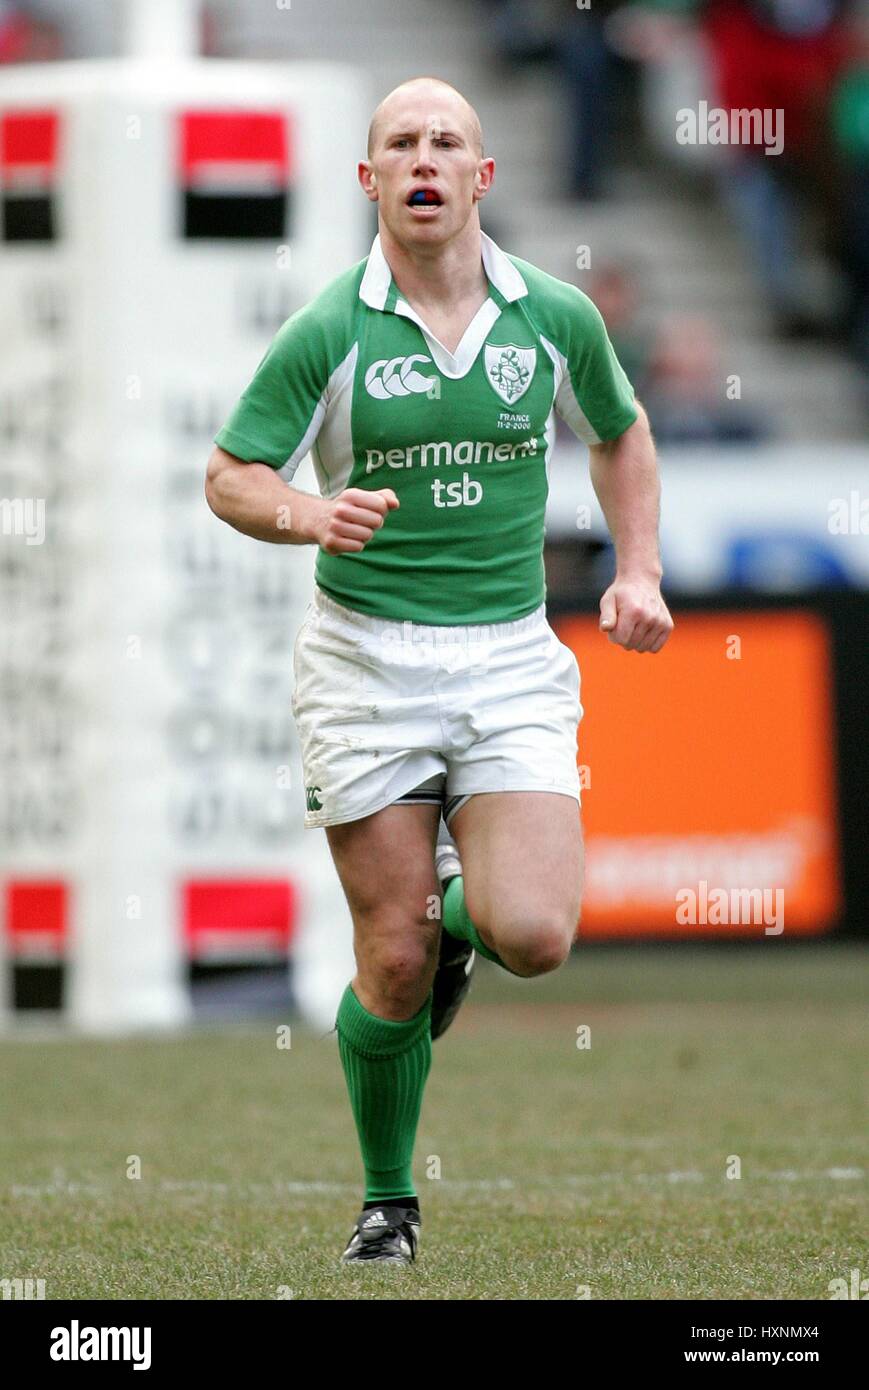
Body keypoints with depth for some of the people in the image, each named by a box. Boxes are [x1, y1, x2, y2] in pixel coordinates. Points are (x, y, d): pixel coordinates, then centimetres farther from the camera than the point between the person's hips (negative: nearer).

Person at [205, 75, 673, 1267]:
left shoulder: (555, 318, 2)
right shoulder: (326, 333, -6)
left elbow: (621, 433, 20)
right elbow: (229, 478, -2)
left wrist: (637, 573, 9)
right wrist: (305, 512, -23)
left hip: (511, 659, 2)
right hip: (365, 663, -2)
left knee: (535, 935, -15)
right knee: (393, 965, -3)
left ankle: (459, 911, 23)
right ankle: (388, 1200, 19)